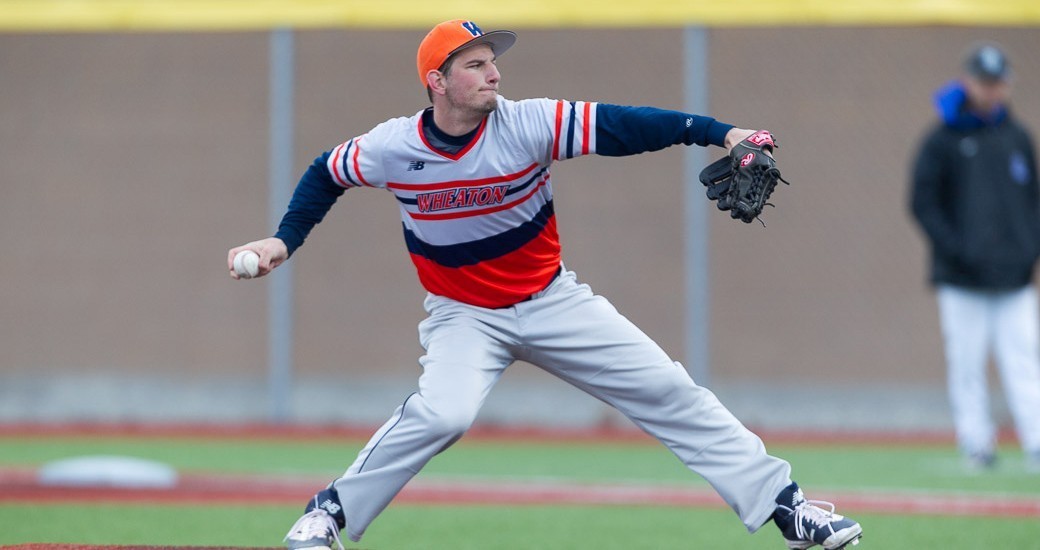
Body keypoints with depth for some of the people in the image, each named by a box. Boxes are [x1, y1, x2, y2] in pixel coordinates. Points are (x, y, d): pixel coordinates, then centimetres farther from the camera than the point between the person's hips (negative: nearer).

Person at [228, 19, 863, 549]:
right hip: (465, 316, -2)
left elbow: (621, 125, -26)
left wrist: (719, 133, -35)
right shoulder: (392, 149, -14)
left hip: (551, 300, 2)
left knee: (668, 391, -3)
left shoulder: (527, 124, -17)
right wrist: (284, 241, -2)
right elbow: (327, 175, 6)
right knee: (442, 413, -31)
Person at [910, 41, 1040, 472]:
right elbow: (923, 202, -1)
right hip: (961, 279, -2)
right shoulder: (942, 140, 0)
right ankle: (976, 442, 5)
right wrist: (955, 250, -11)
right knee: (967, 363, -2)